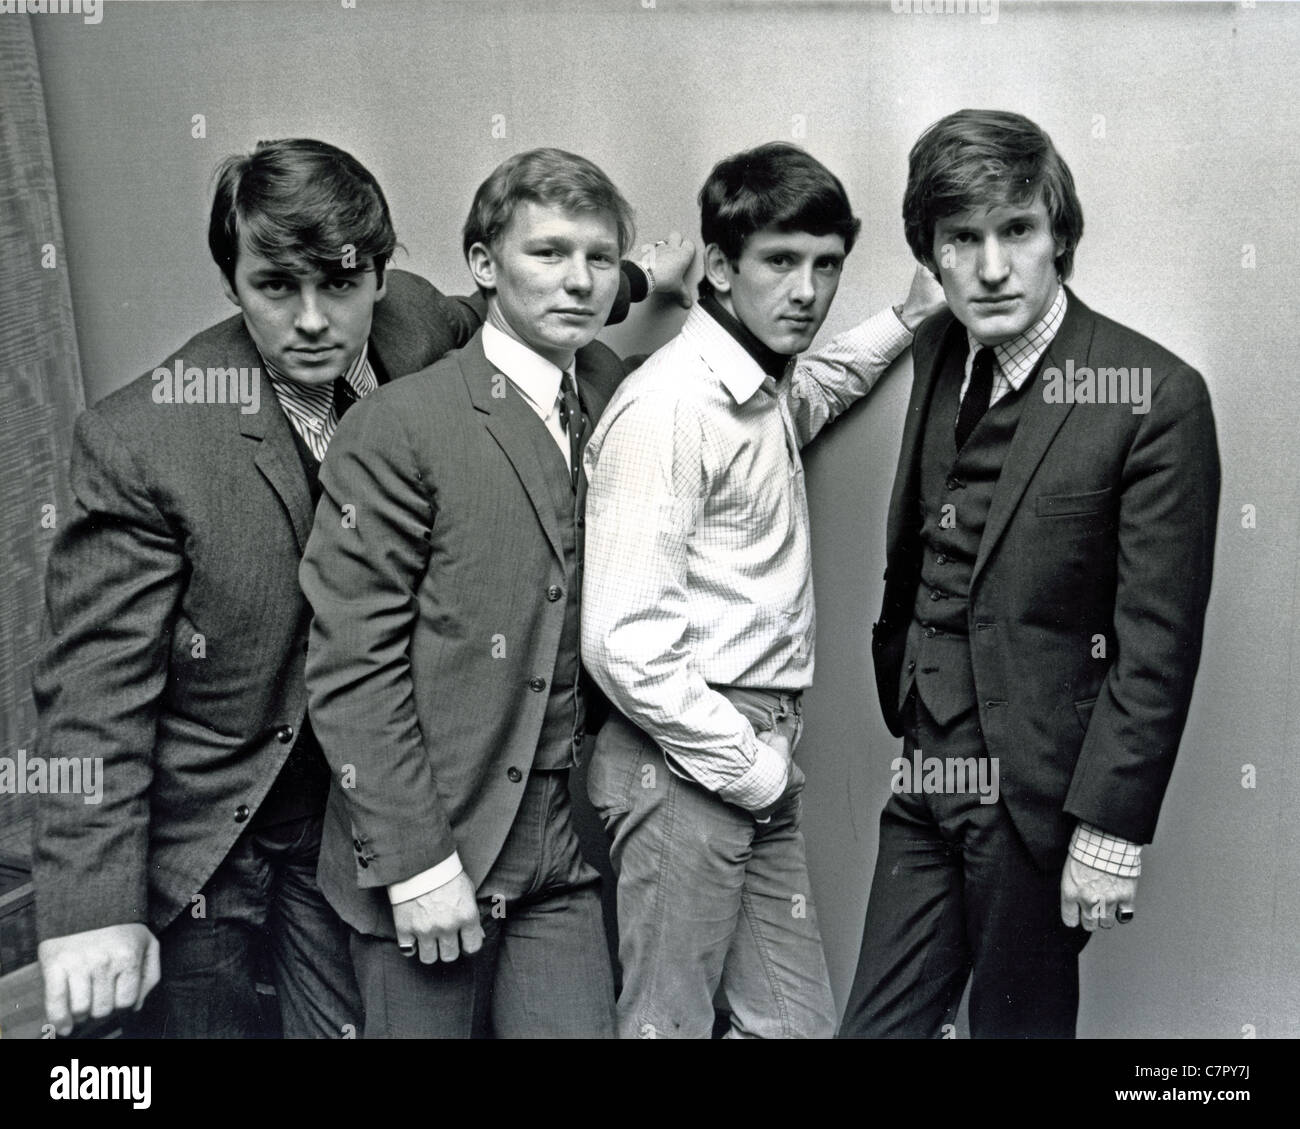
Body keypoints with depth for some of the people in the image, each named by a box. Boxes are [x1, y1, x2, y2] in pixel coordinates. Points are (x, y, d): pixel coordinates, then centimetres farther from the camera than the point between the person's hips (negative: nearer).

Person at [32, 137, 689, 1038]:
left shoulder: (414, 328, -7)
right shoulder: (139, 441, -21)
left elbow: (488, 315, 18)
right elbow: (96, 684, -18)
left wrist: (634, 280, 16)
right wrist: (93, 905, -23)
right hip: (196, 827, -4)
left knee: (358, 1023, 13)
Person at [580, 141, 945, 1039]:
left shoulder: (763, 392, 11)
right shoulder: (670, 404, -16)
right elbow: (624, 643, -21)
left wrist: (910, 315, 28)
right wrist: (749, 766, -12)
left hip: (758, 759, 8)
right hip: (688, 757, -8)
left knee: (795, 1020, 12)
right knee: (670, 1022, 4)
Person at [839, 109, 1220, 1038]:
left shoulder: (1155, 396, -14)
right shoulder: (938, 354, 4)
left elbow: (1158, 640, -15)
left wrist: (1112, 825, -15)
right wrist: (904, 700, 8)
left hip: (1037, 786, -5)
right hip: (925, 772, 5)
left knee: (1018, 1020, 13)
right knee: (877, 1022, 14)